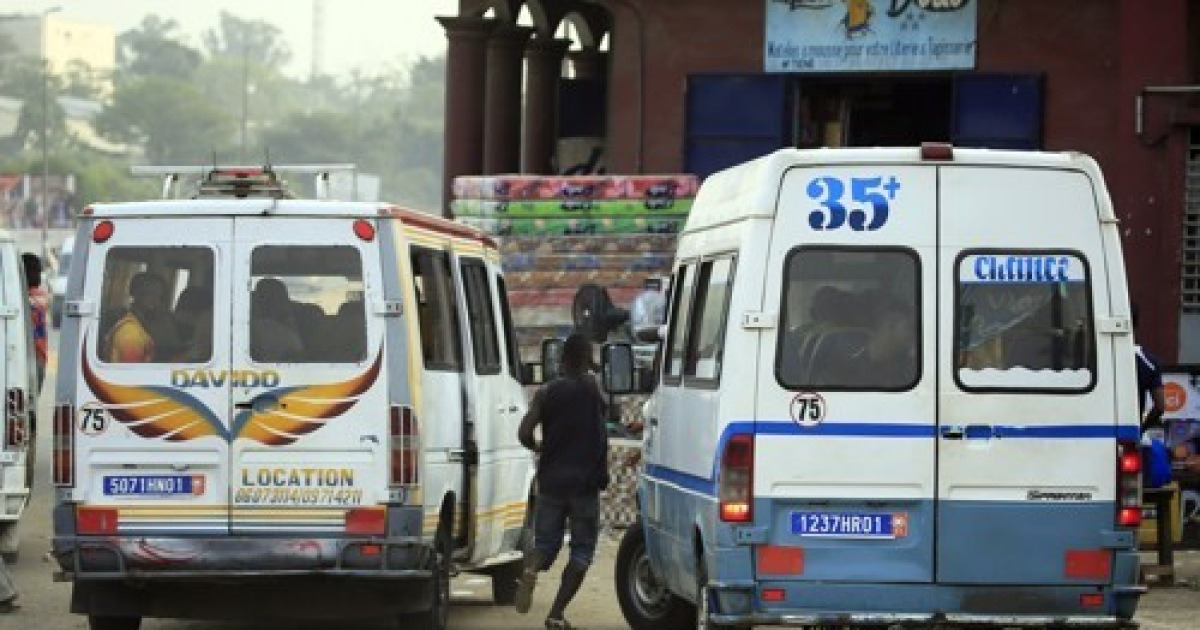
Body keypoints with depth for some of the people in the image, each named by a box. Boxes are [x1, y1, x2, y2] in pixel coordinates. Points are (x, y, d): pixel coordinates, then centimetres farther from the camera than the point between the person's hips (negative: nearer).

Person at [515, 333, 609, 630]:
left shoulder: (547, 392, 0)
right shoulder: (593, 388, -3)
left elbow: (524, 433, -6)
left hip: (551, 480, 2)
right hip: (585, 481, -2)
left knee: (546, 542, 13)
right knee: (582, 550, 9)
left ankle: (530, 568, -22)